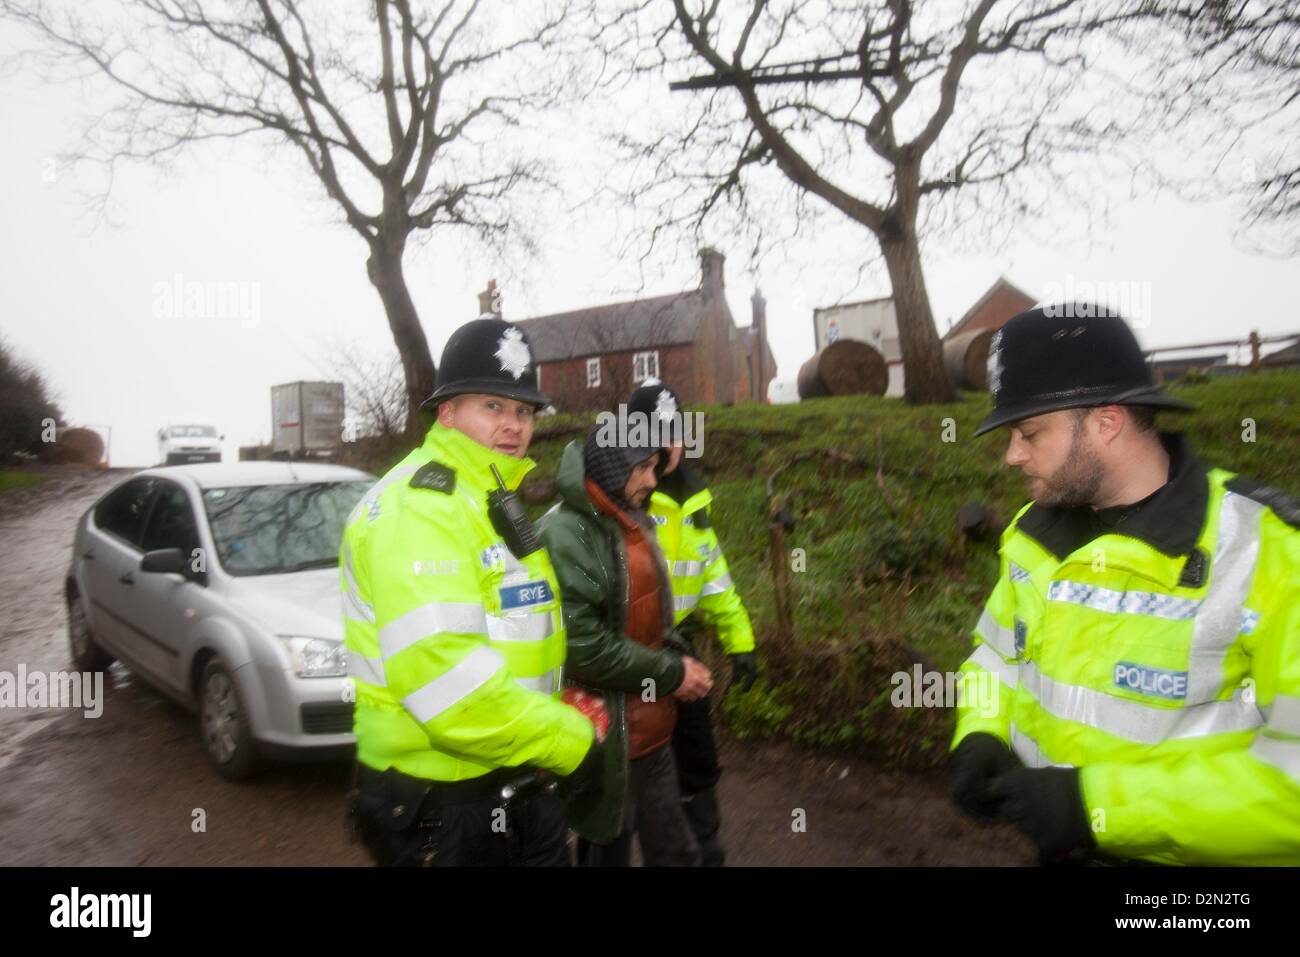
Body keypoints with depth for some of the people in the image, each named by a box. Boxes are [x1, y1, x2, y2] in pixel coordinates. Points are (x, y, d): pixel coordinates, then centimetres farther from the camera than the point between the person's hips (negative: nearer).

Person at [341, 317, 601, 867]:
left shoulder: (498, 502, 13)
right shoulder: (418, 504, -20)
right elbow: (446, 679, -30)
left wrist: (563, 722, 10)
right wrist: (568, 742, -20)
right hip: (440, 807, -9)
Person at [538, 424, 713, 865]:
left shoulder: (634, 524, 8)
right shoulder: (566, 533, -21)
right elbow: (583, 647, -26)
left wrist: (678, 662, 1)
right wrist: (671, 674, -16)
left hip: (652, 730, 9)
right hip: (605, 739, -9)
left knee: (674, 850, 22)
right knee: (608, 852, 12)